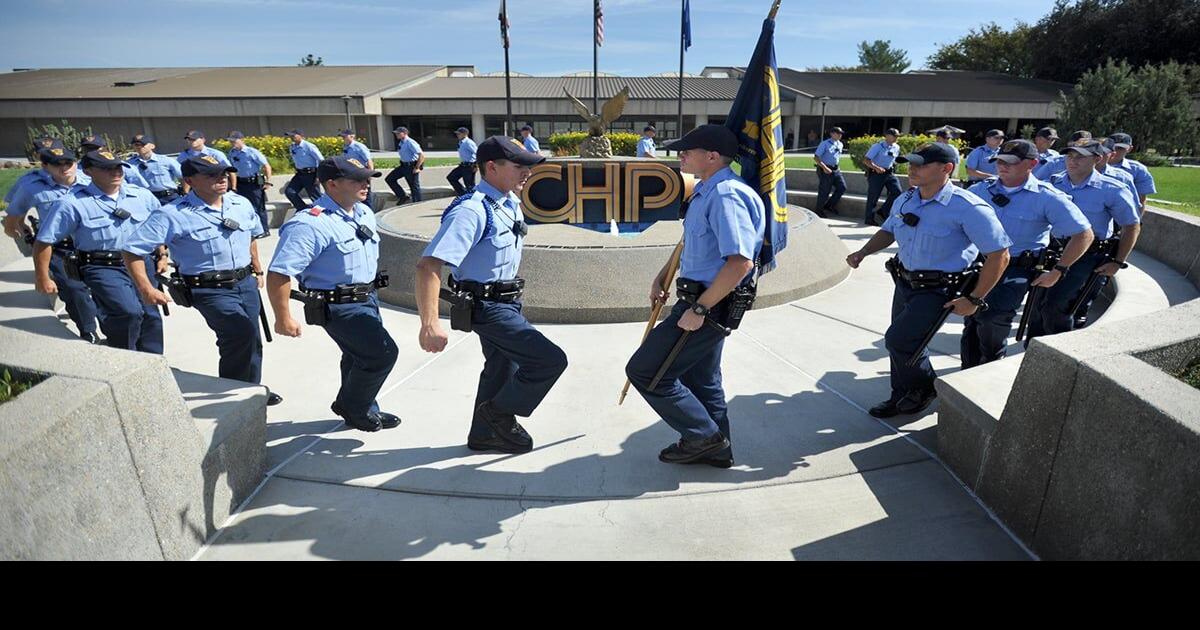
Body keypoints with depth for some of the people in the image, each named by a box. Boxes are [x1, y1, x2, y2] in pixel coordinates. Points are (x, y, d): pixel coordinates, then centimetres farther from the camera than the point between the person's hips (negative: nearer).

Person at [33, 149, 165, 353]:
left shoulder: (142, 195, 3)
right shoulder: (72, 204, -9)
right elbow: (44, 241, -4)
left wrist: (162, 256, 12)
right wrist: (43, 279, 0)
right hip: (102, 268, -5)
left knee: (151, 316, 8)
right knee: (128, 312, -25)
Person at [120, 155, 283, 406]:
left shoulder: (242, 204, 4)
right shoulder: (173, 215, -13)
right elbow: (133, 249, -10)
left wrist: (257, 270, 26)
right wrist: (146, 289, -13)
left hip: (246, 282, 6)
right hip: (209, 289, -6)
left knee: (252, 340, 14)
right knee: (241, 333, -24)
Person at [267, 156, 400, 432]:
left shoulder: (364, 212, 4)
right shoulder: (311, 224, -24)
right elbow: (278, 274, -25)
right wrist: (283, 318, -20)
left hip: (367, 297, 9)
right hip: (338, 306, -8)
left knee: (360, 357, 20)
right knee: (383, 353, -11)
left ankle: (364, 410, 40)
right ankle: (351, 407, 14)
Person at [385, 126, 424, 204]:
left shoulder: (410, 143, -17)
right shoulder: (400, 143, 9)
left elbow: (422, 155, -23)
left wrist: (417, 168, -20)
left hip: (411, 167, -9)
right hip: (403, 166, 9)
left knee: (414, 187, 1)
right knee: (389, 179, 6)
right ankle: (402, 196, 10)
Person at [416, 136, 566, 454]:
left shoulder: (511, 203, 2)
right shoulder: (472, 210, -26)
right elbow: (429, 265, -33)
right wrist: (430, 324, -39)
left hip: (507, 303, 9)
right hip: (487, 307, -9)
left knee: (502, 369, 23)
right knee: (551, 360, -12)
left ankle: (485, 434, 44)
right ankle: (501, 412, 11)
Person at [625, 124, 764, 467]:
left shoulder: (726, 196, -22)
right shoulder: (706, 191, 12)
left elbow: (740, 262, -31)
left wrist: (698, 309, -26)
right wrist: (661, 278, 22)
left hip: (710, 306, -10)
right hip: (706, 301, 10)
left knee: (645, 372, -3)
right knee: (700, 377, 20)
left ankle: (704, 436, 9)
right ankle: (715, 448, 35)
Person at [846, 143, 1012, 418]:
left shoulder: (968, 208, -21)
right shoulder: (905, 200, 1)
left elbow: (999, 254, -18)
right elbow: (888, 231, 19)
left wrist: (974, 300, -17)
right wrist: (863, 253, 0)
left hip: (938, 291, -7)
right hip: (905, 282, 7)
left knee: (898, 339, -15)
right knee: (901, 342, 15)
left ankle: (927, 387, 14)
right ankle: (902, 397, 35)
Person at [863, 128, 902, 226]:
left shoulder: (896, 148, 8)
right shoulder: (878, 146, -10)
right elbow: (867, 160, -17)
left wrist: (892, 168, 15)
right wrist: (876, 168, -30)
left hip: (889, 173, 6)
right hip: (876, 173, -6)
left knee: (897, 191, -11)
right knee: (873, 196, -1)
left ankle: (883, 212, 4)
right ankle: (869, 219, 11)